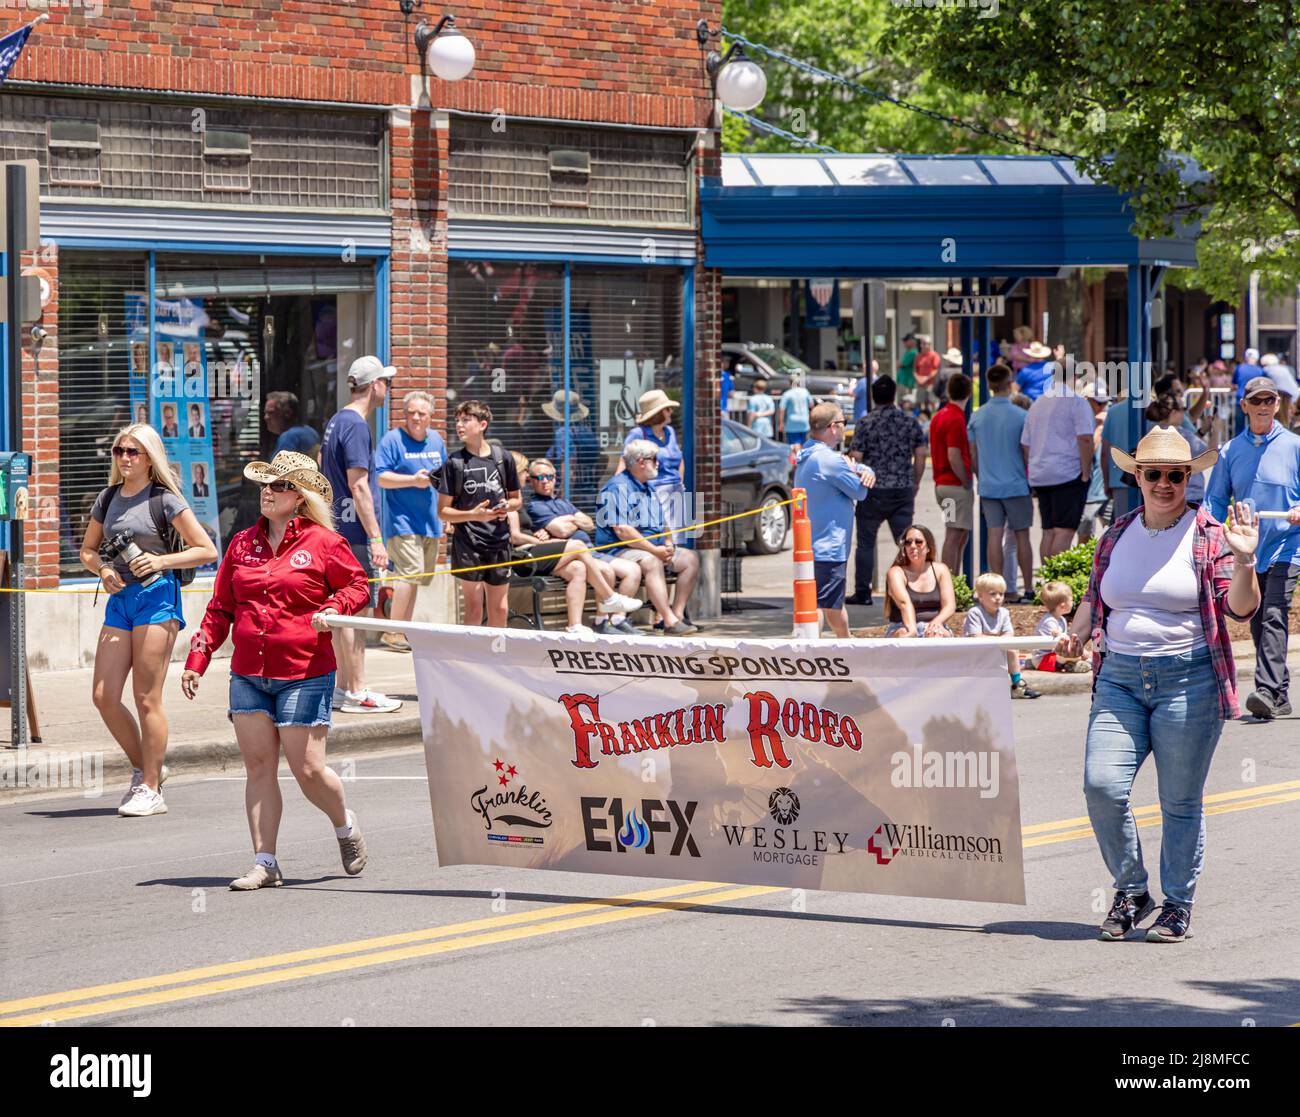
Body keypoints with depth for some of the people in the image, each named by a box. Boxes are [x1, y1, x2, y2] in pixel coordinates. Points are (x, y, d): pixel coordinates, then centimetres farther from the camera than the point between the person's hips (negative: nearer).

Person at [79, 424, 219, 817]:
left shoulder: (165, 500, -3)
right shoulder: (107, 499, 13)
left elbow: (207, 550, -4)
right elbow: (88, 549, 23)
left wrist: (161, 561, -16)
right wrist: (103, 569, 1)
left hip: (156, 596, -6)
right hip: (119, 599, 6)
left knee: (147, 698, -6)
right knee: (103, 695, 0)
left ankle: (150, 789, 1)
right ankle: (144, 768, 18)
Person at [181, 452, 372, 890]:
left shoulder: (324, 543, -3)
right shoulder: (243, 544, 11)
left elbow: (358, 586, 7)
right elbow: (220, 608, 14)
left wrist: (334, 610, -13)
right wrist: (197, 659, 8)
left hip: (304, 675, -5)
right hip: (248, 674, 5)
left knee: (308, 769, -5)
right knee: (258, 767, 1)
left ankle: (346, 825, 25)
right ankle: (264, 863, 3)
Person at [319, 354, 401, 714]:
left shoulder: (337, 422, 16)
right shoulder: (355, 425, -14)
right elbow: (358, 485, -19)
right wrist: (376, 538, -19)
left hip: (338, 531, 10)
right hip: (355, 534, -10)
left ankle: (345, 687, 18)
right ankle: (357, 693, -7)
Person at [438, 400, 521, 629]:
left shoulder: (503, 459, 5)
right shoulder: (454, 462, -2)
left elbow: (517, 499, 18)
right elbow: (443, 511, -2)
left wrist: (507, 506, -6)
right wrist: (473, 515, -18)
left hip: (499, 542, 3)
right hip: (468, 544, -3)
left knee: (499, 609, 8)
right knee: (474, 609, -3)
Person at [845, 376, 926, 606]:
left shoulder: (865, 423, -6)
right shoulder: (910, 422, 3)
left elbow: (855, 458, -8)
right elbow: (921, 454, 4)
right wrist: (915, 483, 15)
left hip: (873, 491, -3)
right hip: (904, 490, 3)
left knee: (866, 543, 5)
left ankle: (862, 592, 5)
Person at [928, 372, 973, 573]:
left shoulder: (938, 417, 12)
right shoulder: (956, 420, -16)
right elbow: (954, 458, -22)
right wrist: (967, 483, -12)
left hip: (941, 483, 9)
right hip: (957, 486, -9)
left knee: (961, 536, 17)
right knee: (954, 537, -7)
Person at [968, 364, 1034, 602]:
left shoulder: (977, 417, 3)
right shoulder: (1020, 416, -9)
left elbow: (973, 457, 9)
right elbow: (1028, 454, -5)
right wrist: (1031, 479, 9)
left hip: (988, 486, 3)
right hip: (1016, 485, -3)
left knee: (995, 535, 3)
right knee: (1021, 536, 5)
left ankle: (998, 588, 2)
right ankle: (1028, 587, 8)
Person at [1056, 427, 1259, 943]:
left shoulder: (1208, 536, 0)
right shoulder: (1116, 535, 12)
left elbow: (1241, 608, -6)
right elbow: (1094, 597, 23)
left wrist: (1243, 561, -22)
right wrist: (1076, 634, 5)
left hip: (1188, 680, -3)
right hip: (1120, 678, 3)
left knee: (1181, 802, 1)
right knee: (1102, 785, -11)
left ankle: (1178, 903, 17)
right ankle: (1130, 891, 8)